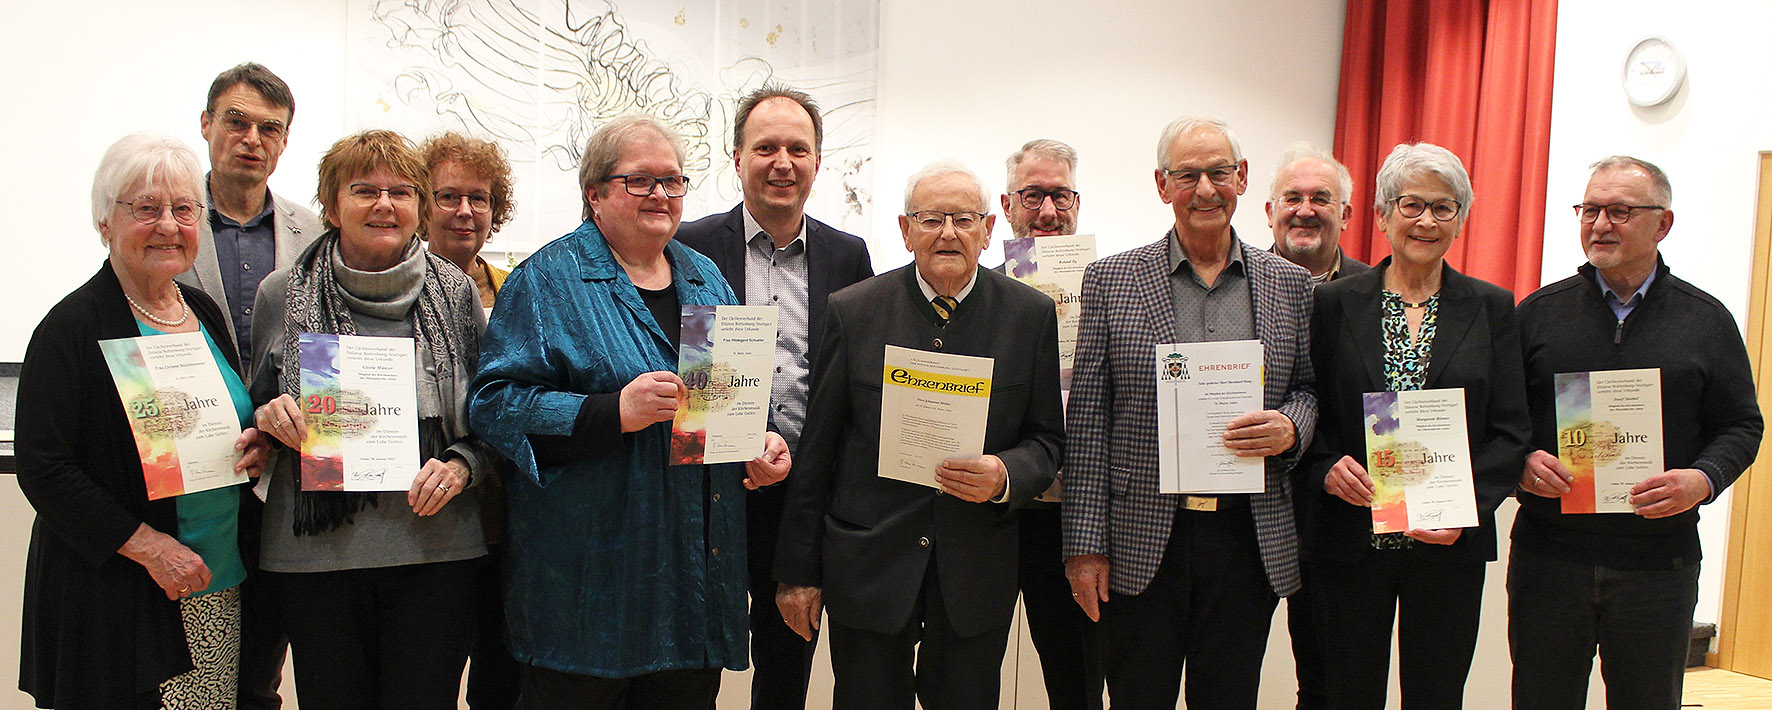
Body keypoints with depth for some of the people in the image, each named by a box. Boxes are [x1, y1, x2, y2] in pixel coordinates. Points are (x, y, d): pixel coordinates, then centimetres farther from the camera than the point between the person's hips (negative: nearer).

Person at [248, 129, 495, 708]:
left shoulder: (456, 293, 3)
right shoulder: (282, 295, 3)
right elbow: (251, 406, 15)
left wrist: (462, 463, -9)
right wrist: (267, 416, -7)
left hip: (434, 547, 0)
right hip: (316, 549, 0)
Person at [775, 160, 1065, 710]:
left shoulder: (1031, 314, 0)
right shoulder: (852, 311, -3)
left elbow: (1047, 437, 6)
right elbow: (816, 448, 0)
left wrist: (1006, 477, -18)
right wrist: (798, 571, 0)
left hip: (978, 573, 1)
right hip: (867, 566, -1)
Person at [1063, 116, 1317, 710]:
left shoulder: (1290, 285, 7)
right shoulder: (1110, 280, 1)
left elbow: (1309, 389, 15)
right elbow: (1087, 421, -1)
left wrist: (1289, 428, -10)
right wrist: (1085, 544, -5)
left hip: (1250, 543, 2)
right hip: (1141, 543, -1)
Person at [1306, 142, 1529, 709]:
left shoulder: (1491, 308, 5)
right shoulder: (1335, 303, 3)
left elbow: (1510, 431, 2)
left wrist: (1467, 506, -12)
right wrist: (1326, 468, -15)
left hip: (1449, 545, 1)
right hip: (1351, 542, 0)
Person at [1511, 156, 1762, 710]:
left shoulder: (1706, 320, 6)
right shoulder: (1539, 312, 5)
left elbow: (1741, 425, 7)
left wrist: (1702, 479, -13)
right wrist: (1520, 463, -13)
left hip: (1659, 560, 0)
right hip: (1548, 555, 0)